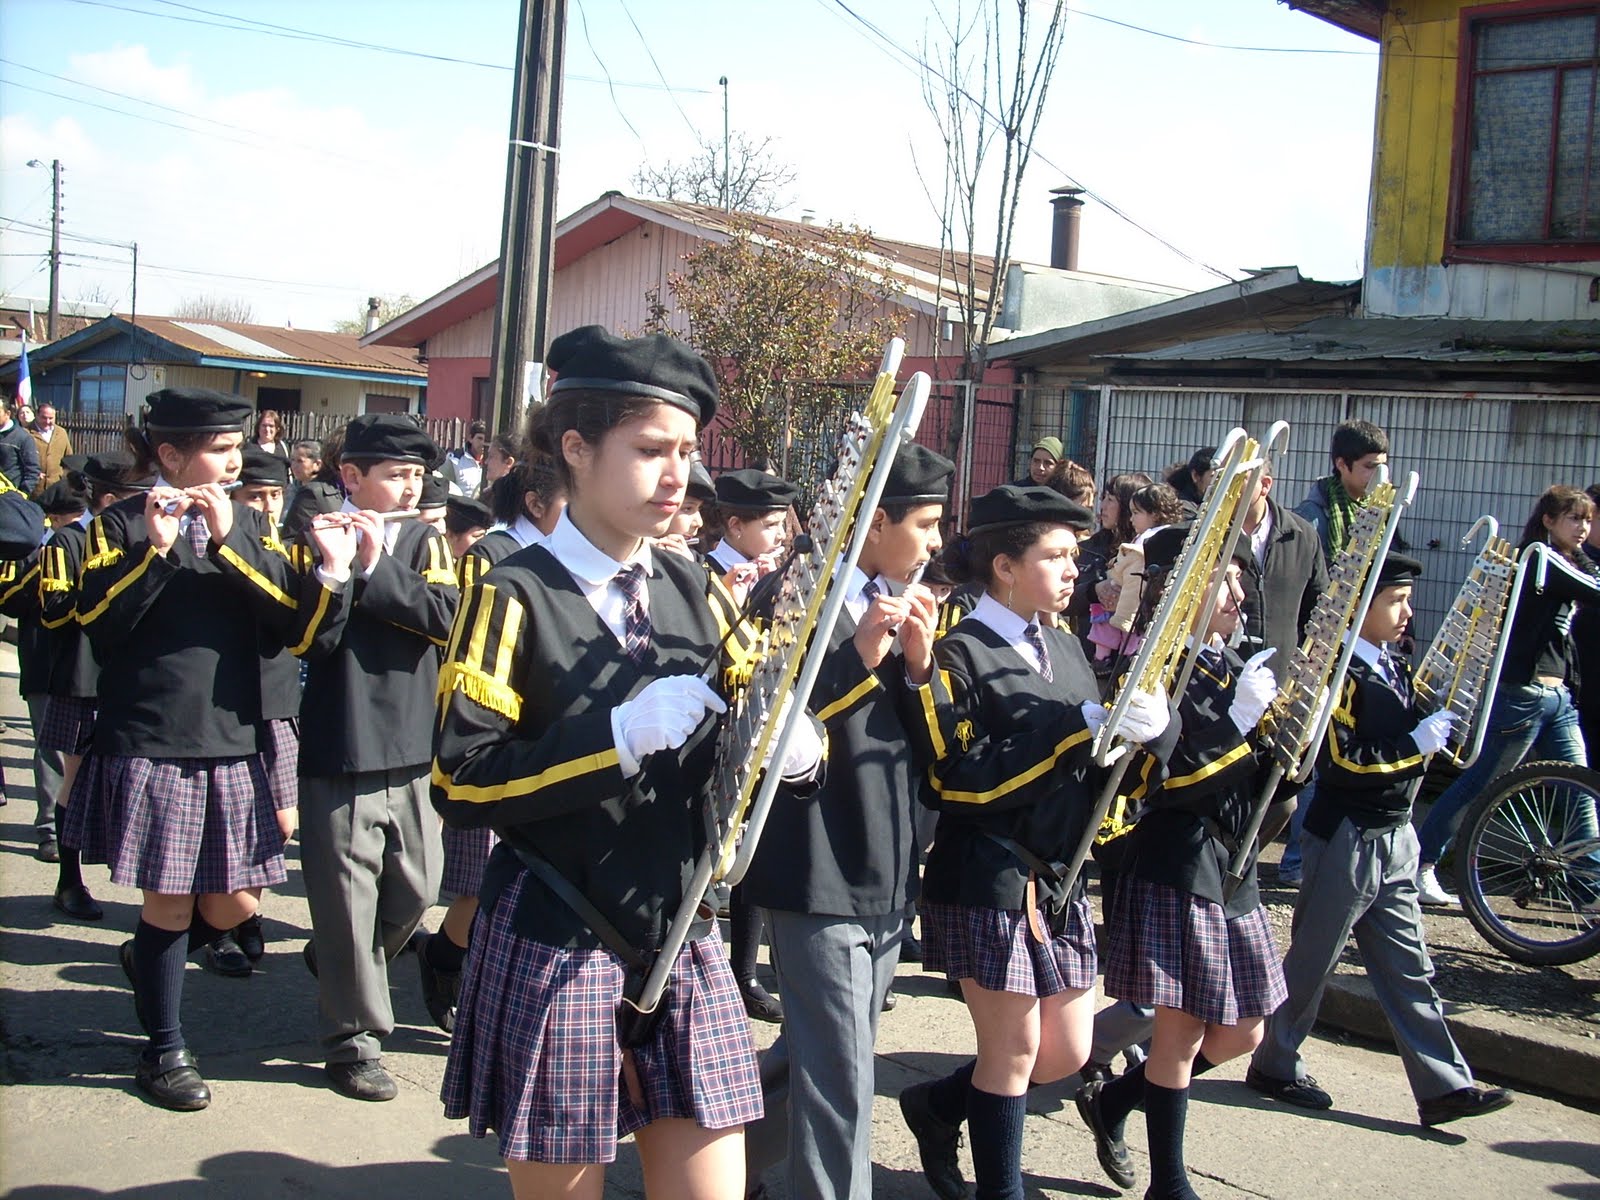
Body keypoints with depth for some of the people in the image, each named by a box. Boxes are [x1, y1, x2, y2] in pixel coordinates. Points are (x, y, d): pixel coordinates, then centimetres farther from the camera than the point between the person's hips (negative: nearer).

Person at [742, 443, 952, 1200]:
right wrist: (857, 655, -25)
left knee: (822, 1065, 20)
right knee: (840, 1082, -5)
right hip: (819, 874, -8)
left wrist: (919, 666, -8)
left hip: (888, 875, 8)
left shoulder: (907, 607, 12)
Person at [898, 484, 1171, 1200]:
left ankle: (938, 1106, 34)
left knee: (1066, 1054, 13)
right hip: (989, 882, -8)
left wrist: (1144, 727, -10)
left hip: (1059, 880, 8)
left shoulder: (1063, 647, 12)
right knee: (1013, 1051, 1)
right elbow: (962, 777, -22)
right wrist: (1079, 728, -24)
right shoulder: (960, 655, -11)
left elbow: (1090, 767, 12)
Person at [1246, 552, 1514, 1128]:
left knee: (1407, 967, 9)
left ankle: (1444, 1085, 11)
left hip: (1394, 837, 8)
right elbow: (1343, 761, -21)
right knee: (1313, 959, 5)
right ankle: (1274, 1065, 19)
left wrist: (1440, 726, -1)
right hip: (1346, 837, -8)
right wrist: (1417, 744, -17)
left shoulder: (1395, 668, 11)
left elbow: (1411, 736, 16)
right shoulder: (1339, 672, -15)